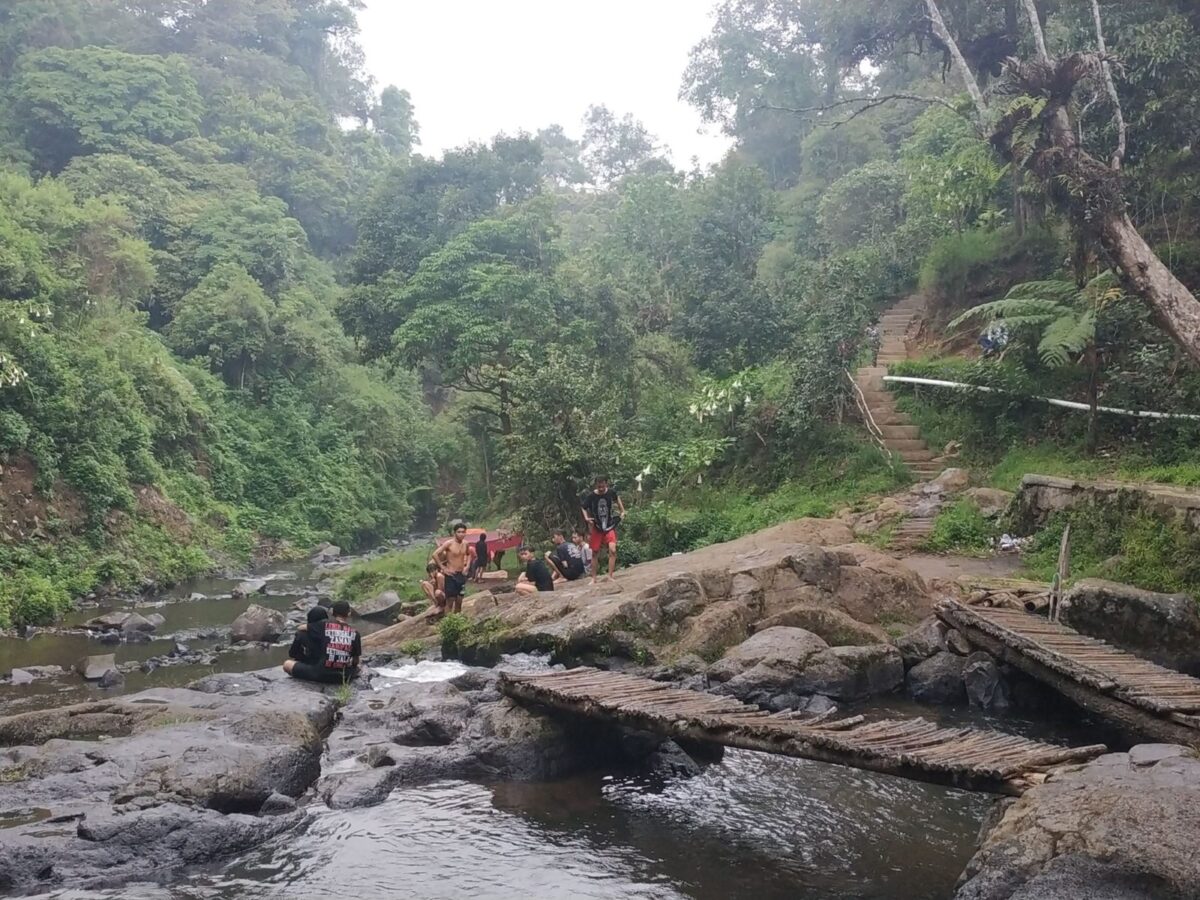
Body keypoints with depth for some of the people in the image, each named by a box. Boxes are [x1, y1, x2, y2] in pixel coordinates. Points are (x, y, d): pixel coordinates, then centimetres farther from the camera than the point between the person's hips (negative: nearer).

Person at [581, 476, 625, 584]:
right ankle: (593, 578, 17)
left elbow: (617, 498, 15)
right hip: (597, 528, 0)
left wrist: (622, 511, 7)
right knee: (595, 553, 5)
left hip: (610, 527, 0)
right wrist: (587, 518, -16)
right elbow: (584, 508, 1)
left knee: (612, 550, -18)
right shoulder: (591, 496, -15)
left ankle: (610, 576, -12)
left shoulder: (611, 493, -10)